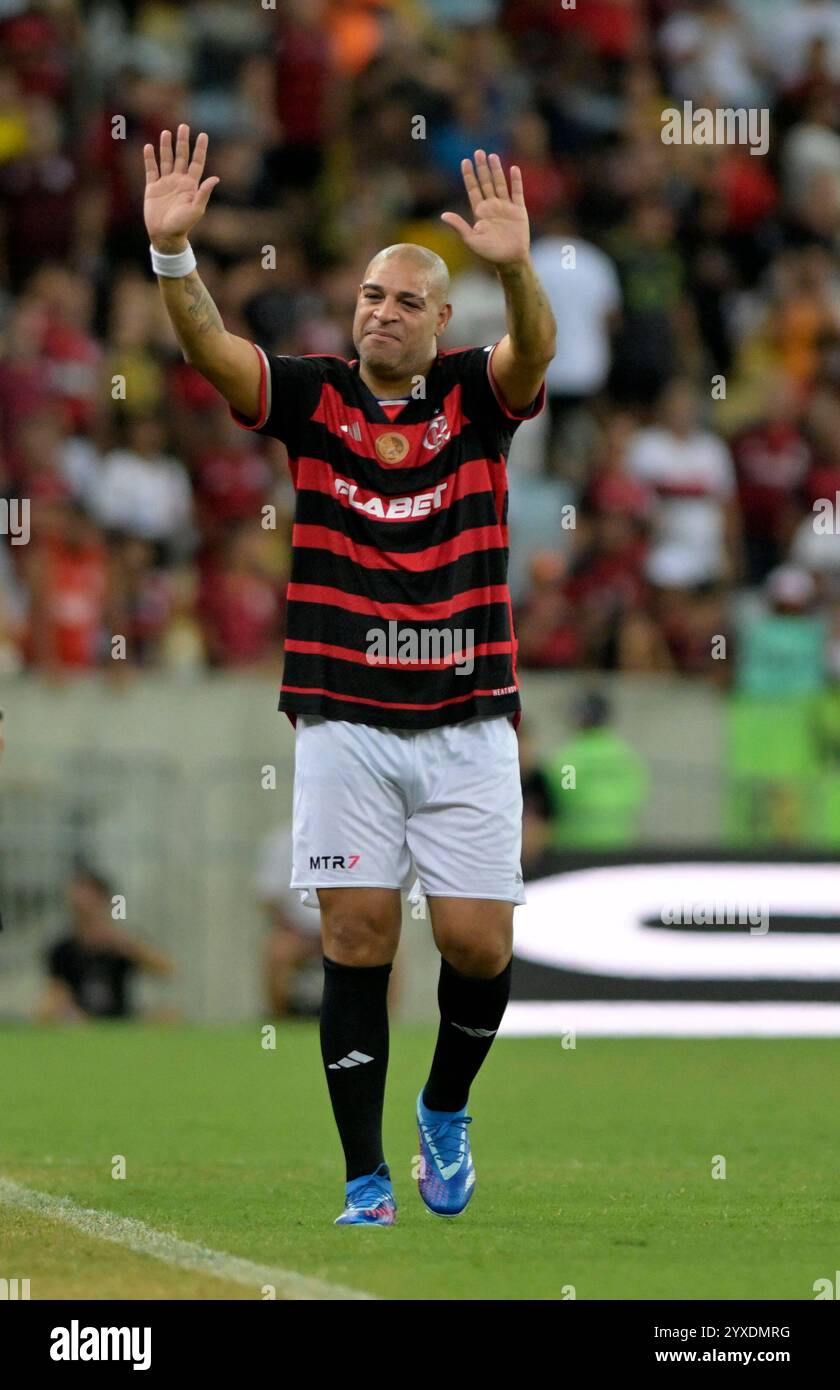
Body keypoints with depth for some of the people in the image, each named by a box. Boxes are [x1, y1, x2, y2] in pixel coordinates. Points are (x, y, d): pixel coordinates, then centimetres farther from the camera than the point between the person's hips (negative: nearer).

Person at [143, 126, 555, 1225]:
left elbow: (534, 349, -18)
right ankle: (366, 1178, 2)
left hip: (467, 720, 0)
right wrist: (172, 249, -31)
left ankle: (445, 1111, 25)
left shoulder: (477, 396, 3)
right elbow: (208, 345, -11)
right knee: (357, 939, -4)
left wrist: (515, 267, -40)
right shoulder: (313, 396, 3)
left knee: (477, 941, -3)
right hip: (345, 722, 0)